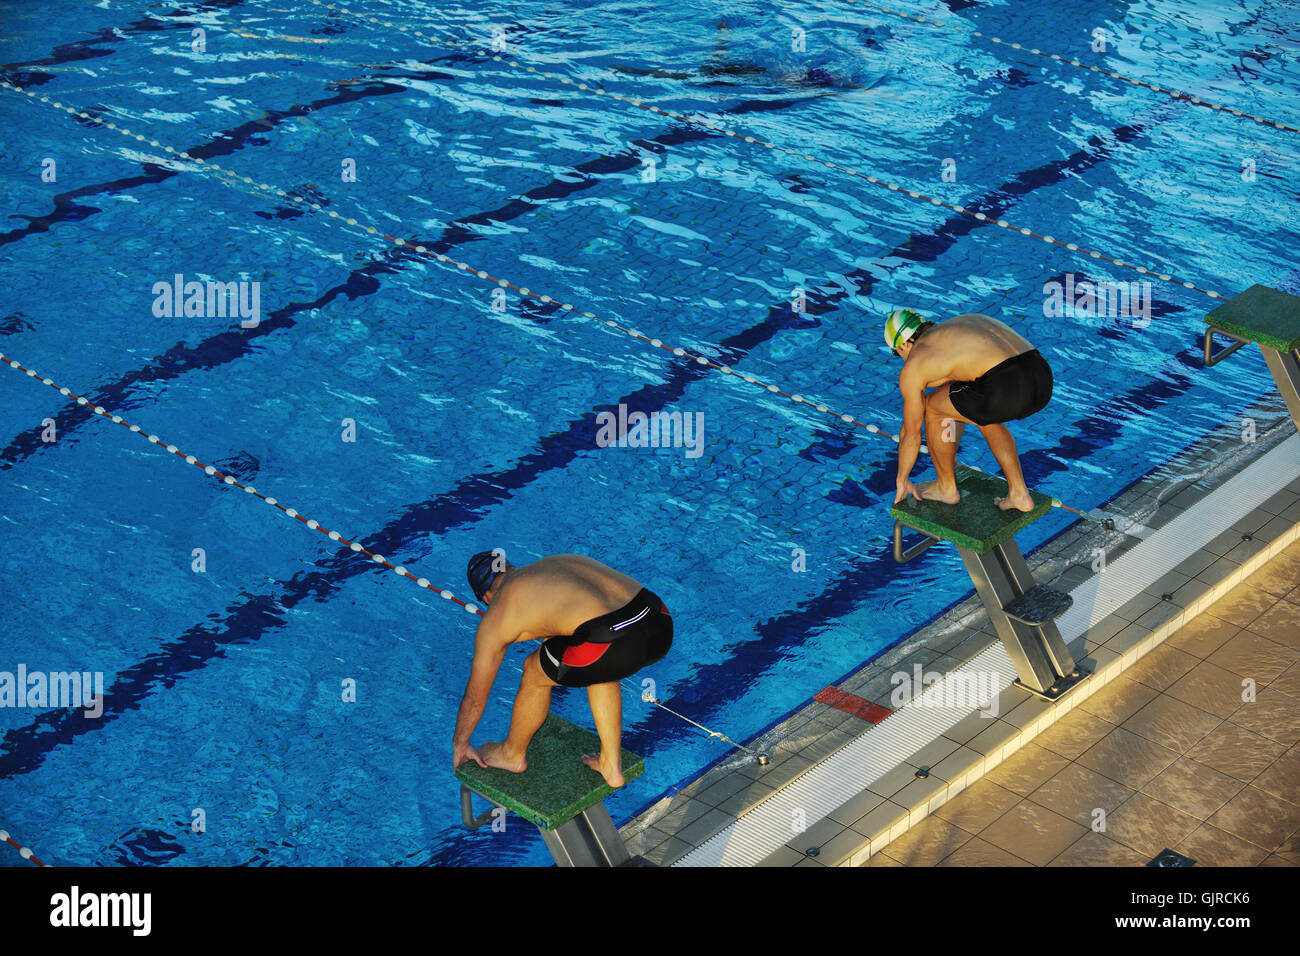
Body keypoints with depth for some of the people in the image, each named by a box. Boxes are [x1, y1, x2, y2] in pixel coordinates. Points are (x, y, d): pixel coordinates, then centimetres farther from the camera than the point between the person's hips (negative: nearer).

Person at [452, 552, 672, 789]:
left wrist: (460, 745, 45)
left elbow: (476, 696, 28)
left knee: (535, 673, 22)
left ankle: (513, 754, 45)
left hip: (613, 643, -6)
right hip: (662, 626, 6)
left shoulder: (495, 618, 18)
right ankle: (611, 764, 41)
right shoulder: (560, 562, 33)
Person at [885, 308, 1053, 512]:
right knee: (981, 414, 35)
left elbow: (911, 434, 23)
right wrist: (950, 447, 58)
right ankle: (1019, 494, 32)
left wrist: (902, 481, 39)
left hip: (1007, 388, -7)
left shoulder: (912, 368, 13)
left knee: (932, 406, 19)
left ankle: (946, 488, 35)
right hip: (1044, 380, 7)